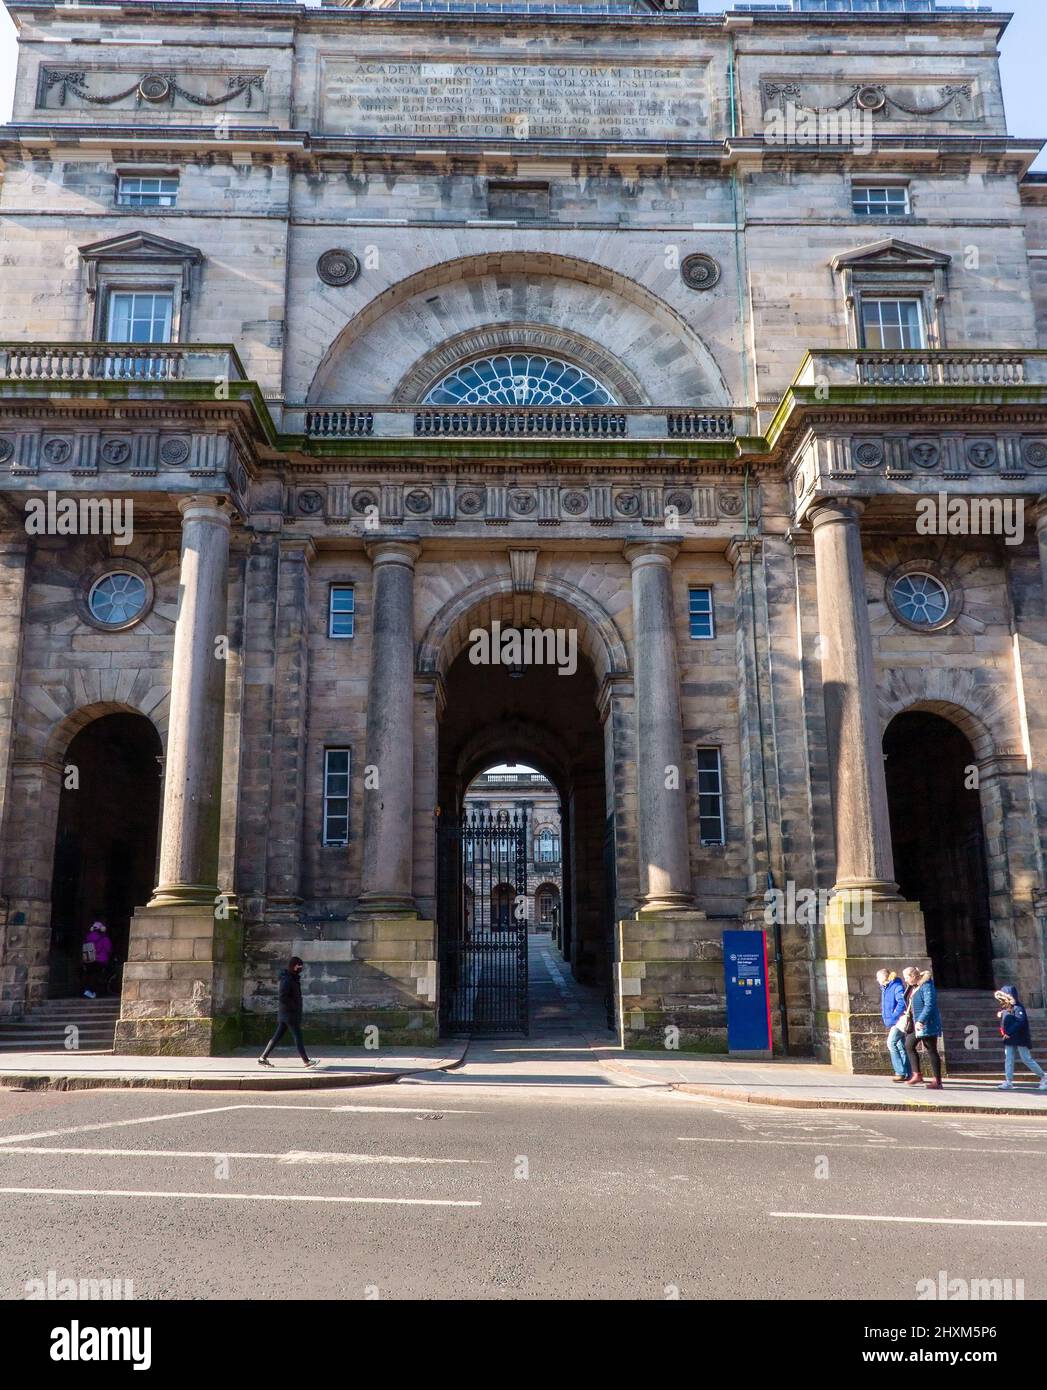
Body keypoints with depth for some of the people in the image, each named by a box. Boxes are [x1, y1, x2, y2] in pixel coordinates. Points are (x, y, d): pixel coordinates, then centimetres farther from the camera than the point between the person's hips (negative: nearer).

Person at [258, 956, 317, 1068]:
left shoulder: (293, 978, 13)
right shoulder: (287, 980, -17)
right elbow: (282, 997, -24)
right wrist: (294, 1006, -16)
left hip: (285, 1013, 10)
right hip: (289, 1013, -10)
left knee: (277, 1036, 12)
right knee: (298, 1037, -5)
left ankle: (263, 1058, 15)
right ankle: (306, 1061, -1)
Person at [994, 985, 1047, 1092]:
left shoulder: (1017, 1007, -16)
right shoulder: (1006, 1008, 11)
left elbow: (1020, 1022, -26)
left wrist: (1009, 1033, -25)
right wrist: (1000, 1015, 2)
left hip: (1020, 1039, -8)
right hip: (1009, 1039, 8)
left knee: (1027, 1059, -2)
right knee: (1008, 1059, 3)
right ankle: (1009, 1082, 4)